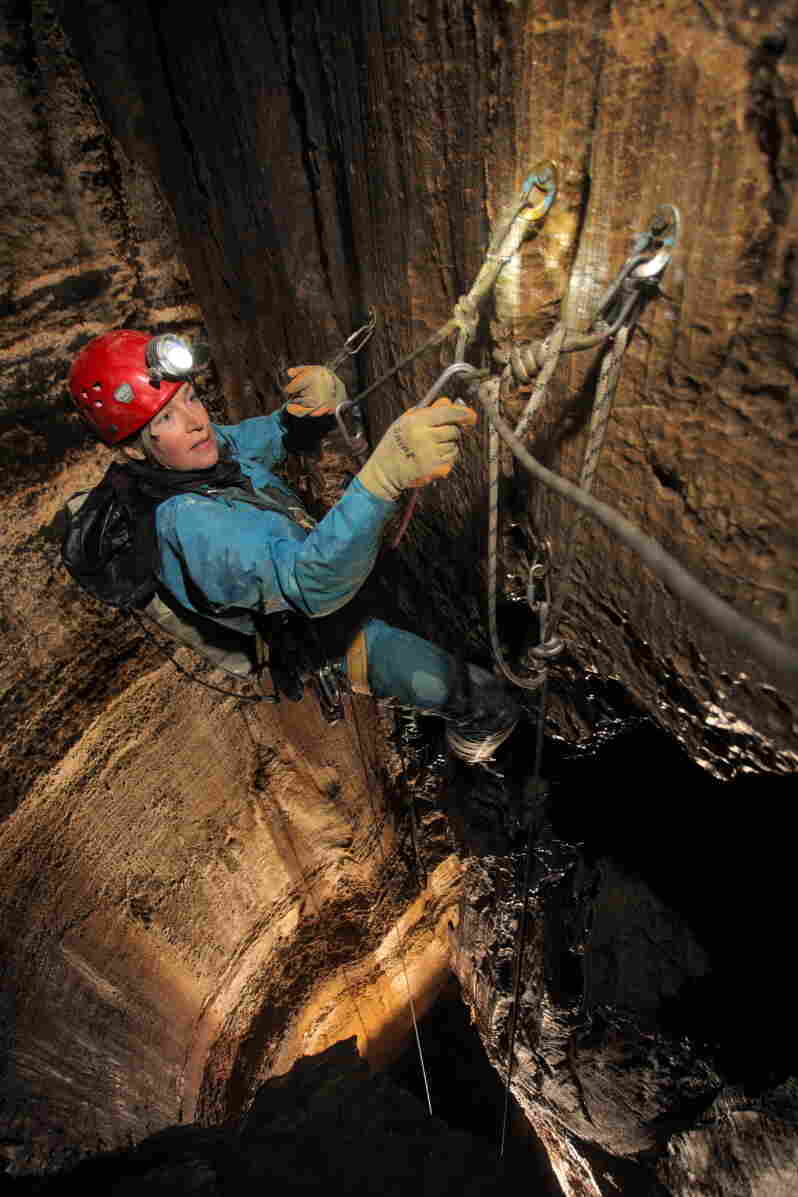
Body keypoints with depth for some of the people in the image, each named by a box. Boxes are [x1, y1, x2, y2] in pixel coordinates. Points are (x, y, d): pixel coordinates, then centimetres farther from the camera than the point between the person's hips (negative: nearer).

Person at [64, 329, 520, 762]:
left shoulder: (197, 453, -13)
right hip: (323, 640, -9)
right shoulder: (186, 522, -40)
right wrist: (383, 476, -69)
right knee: (494, 703, -9)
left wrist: (314, 406, -25)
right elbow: (310, 582, -53)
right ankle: (476, 731, 27)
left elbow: (271, 435, 0)